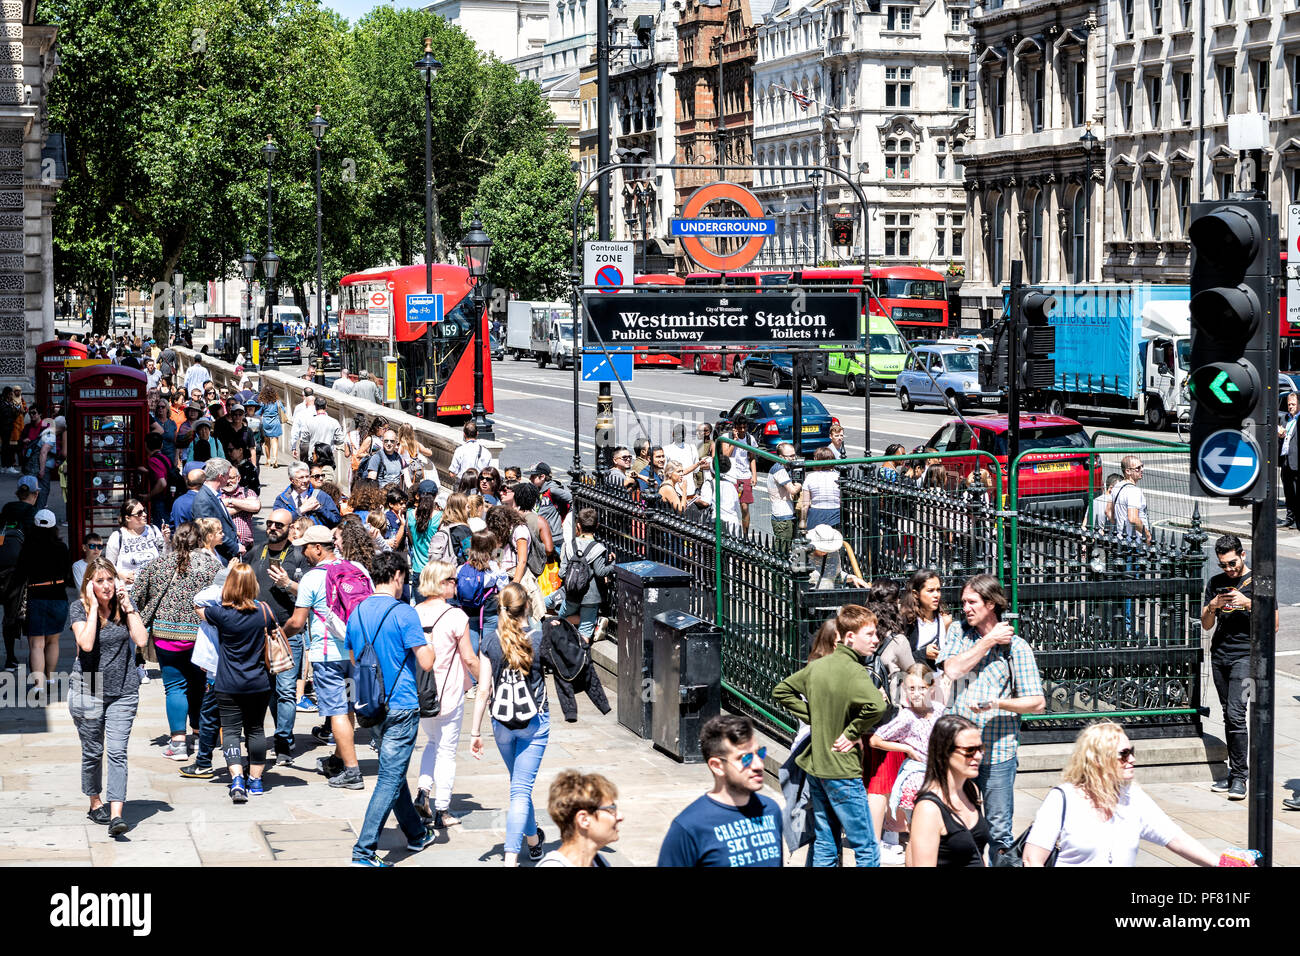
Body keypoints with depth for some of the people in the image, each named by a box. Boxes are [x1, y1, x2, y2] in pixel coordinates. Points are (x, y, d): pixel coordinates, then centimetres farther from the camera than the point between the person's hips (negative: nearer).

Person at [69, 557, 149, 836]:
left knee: (117, 753, -9)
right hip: (87, 690, -1)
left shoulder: (124, 604, 1)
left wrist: (127, 605, -12)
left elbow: (141, 640, -11)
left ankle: (116, 816, -16)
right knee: (93, 752, 11)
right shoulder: (79, 608, -6)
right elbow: (86, 643, -23)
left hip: (123, 690, 1)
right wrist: (94, 606, -20)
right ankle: (95, 803, 32)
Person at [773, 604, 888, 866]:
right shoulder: (854, 671, -18)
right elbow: (876, 706, -36)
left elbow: (781, 691, 18)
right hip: (842, 771, -8)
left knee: (824, 846, 15)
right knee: (867, 848, 0)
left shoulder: (817, 665, 5)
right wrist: (853, 732, -19)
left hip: (814, 766, 8)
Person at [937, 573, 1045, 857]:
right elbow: (953, 670, -9)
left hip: (997, 751, -3)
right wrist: (989, 641, -8)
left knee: (999, 830, 0)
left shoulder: (1016, 647, -3)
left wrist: (996, 703, -20)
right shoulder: (958, 631, 9)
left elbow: (1037, 703, -5)